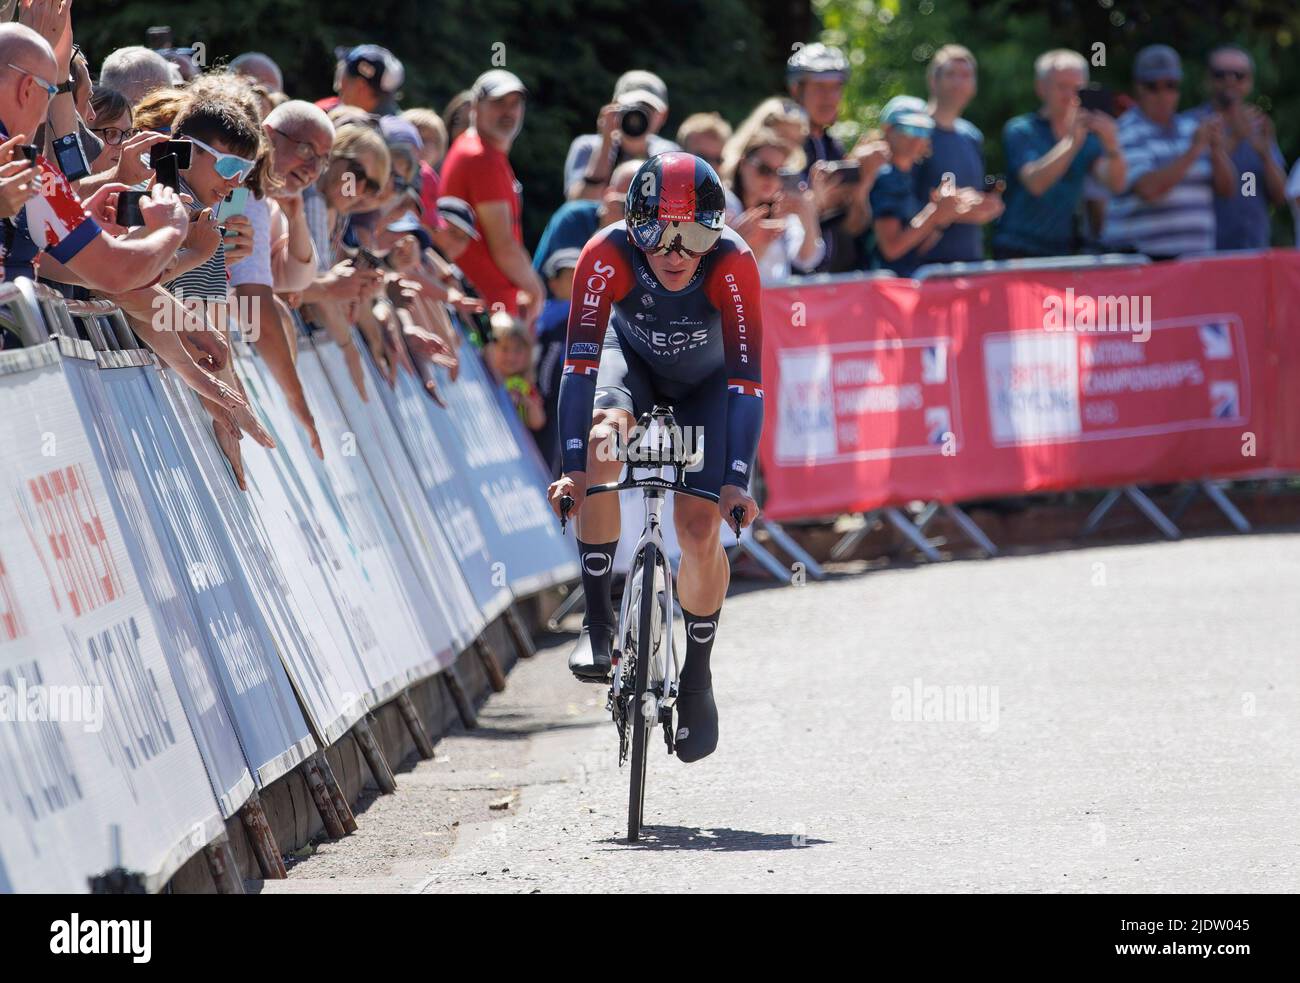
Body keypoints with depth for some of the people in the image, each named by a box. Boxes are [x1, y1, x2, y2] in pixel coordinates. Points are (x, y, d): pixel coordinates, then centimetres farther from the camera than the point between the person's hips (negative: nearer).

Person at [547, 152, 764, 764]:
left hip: (705, 380, 0)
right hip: (632, 357, 0)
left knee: (700, 526, -13)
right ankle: (597, 619, -21)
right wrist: (572, 468, -43)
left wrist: (737, 480, -43)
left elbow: (747, 380, -35)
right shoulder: (607, 256, -35)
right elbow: (580, 363, -35)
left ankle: (697, 674, 10)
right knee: (604, 438, -32)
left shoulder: (734, 265, -36)